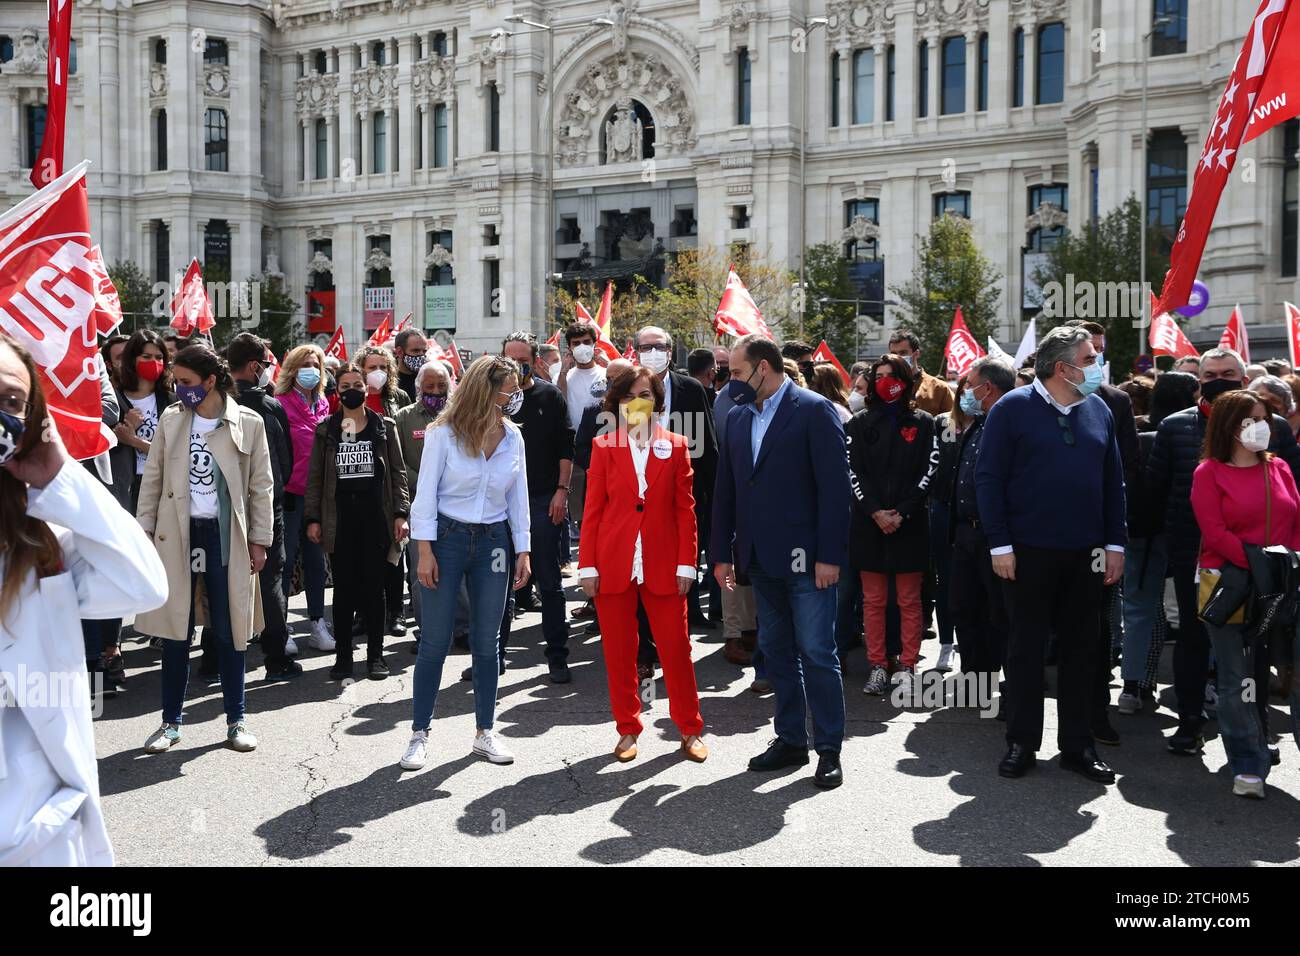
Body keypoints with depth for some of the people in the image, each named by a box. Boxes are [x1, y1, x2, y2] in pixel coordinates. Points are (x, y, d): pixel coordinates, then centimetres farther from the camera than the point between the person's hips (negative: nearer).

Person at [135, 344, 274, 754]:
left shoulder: (248, 423, -3)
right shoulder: (170, 419, 3)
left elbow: (261, 486, 1)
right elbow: (152, 479, 8)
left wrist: (260, 540, -1)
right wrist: (143, 533, 3)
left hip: (226, 536, -2)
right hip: (176, 535, 2)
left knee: (228, 632, 6)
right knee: (176, 632, 7)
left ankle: (236, 720, 18)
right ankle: (171, 722, 21)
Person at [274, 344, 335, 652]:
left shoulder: (323, 405, 12)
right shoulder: (281, 404, -6)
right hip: (290, 492, -5)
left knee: (316, 557, 10)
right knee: (285, 557, 0)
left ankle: (318, 624, 17)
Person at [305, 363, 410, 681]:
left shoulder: (384, 427, 7)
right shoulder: (326, 429, 8)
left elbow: (397, 473, 6)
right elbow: (315, 477, 8)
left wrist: (400, 514, -2)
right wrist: (312, 518, 1)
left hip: (376, 515, 0)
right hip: (339, 517, 1)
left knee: (373, 587, 3)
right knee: (344, 588, 4)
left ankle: (375, 654, 13)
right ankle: (343, 655, 13)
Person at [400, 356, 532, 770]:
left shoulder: (513, 436, 3)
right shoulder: (444, 433, -8)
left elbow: (518, 498, 9)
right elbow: (426, 495, -7)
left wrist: (522, 550, 6)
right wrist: (425, 551, -11)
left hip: (493, 542, 4)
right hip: (447, 538, -3)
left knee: (487, 643, 8)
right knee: (434, 642, 1)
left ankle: (484, 732, 20)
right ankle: (419, 733, 13)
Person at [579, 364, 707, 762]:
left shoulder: (676, 447, 5)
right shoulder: (603, 446, 4)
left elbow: (685, 509, 5)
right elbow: (592, 509, 3)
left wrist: (686, 563, -2)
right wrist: (587, 564, -2)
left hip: (663, 564, 0)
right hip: (613, 562, 0)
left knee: (676, 647, 2)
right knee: (618, 650, 7)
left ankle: (690, 729, 18)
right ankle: (628, 729, 21)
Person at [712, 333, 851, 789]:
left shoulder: (814, 410, -7)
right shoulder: (737, 417, 12)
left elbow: (834, 486, -11)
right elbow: (725, 490, 15)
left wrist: (830, 555, -15)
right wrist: (722, 553, 11)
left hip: (805, 557, -6)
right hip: (760, 557, 7)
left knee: (817, 653, -2)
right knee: (776, 651, 13)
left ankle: (828, 749, 10)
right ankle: (791, 739, 24)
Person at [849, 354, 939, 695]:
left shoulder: (922, 423, 7)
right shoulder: (859, 424, 9)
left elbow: (928, 471, -1)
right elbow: (853, 472, 1)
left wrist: (901, 513, -11)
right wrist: (876, 512, -10)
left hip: (910, 523, -1)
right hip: (869, 523, 1)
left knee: (909, 601, 2)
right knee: (873, 600, 3)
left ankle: (907, 668, 8)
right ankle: (877, 667, 10)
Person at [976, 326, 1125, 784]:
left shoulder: (1099, 411, 8)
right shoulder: (1012, 409, -6)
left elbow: (1113, 482, 11)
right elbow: (988, 479, -8)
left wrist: (1115, 543, 6)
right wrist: (1000, 544, -12)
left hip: (1086, 555, 4)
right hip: (1029, 552, -4)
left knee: (1081, 648, 10)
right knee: (1026, 647, 6)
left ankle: (1077, 745, 22)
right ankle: (1021, 742, 17)